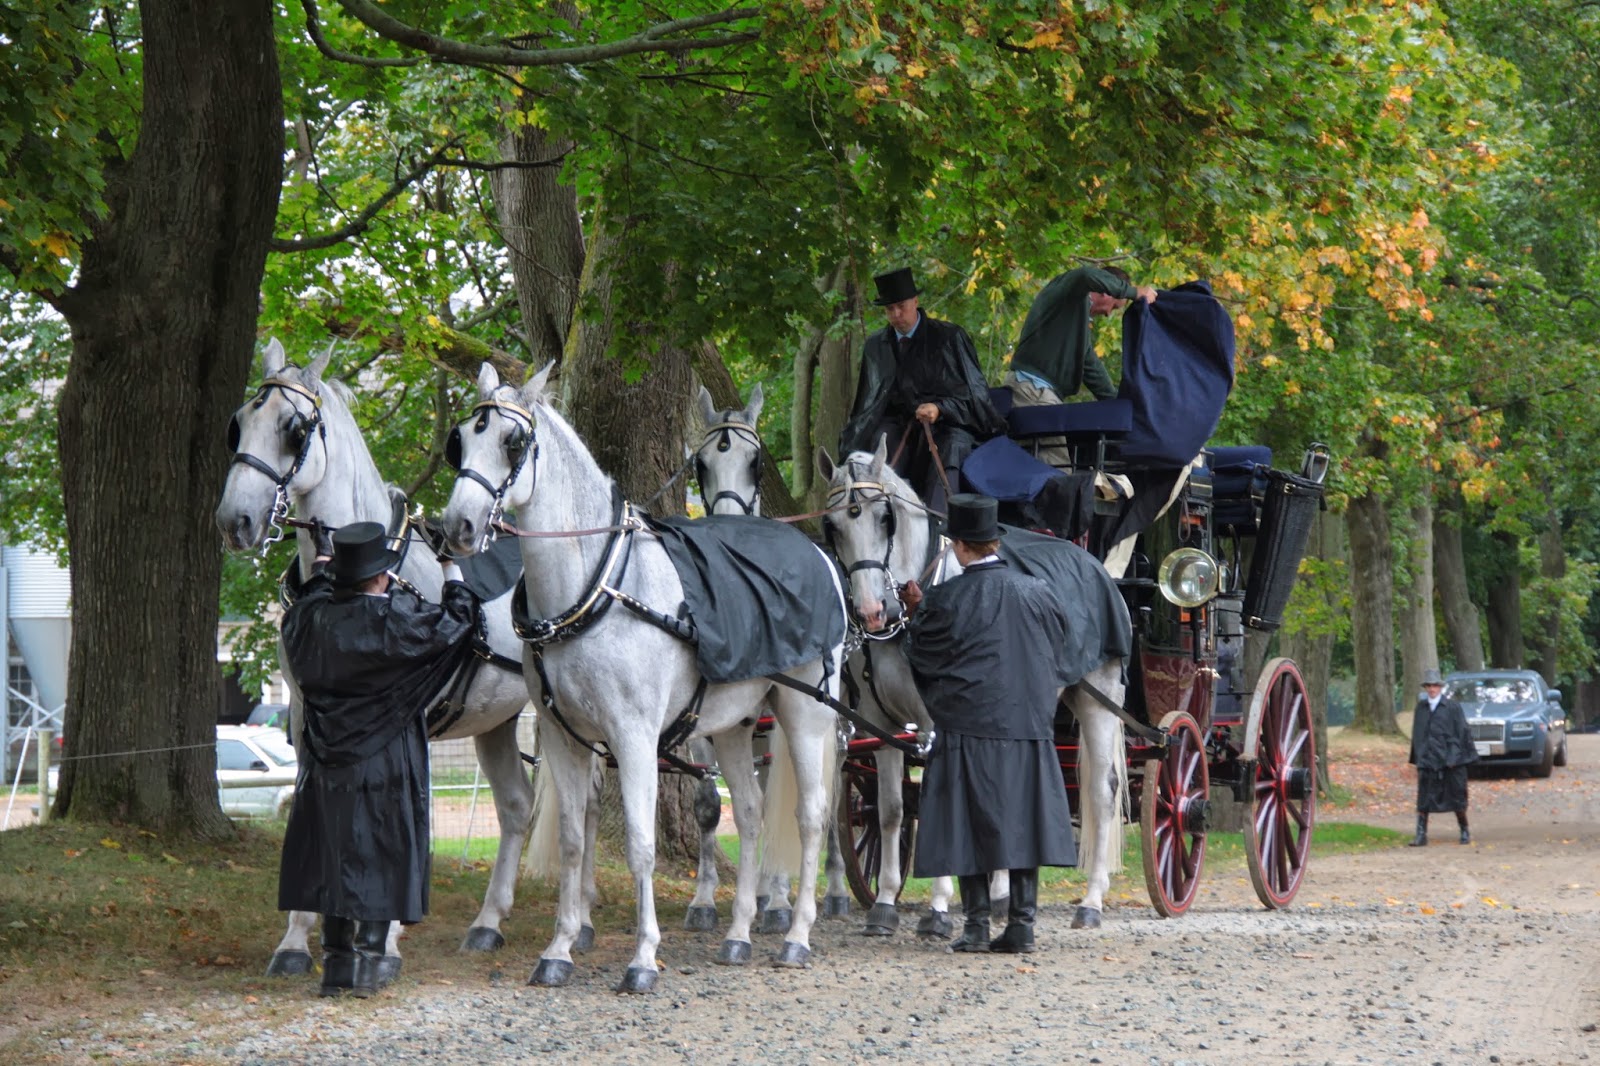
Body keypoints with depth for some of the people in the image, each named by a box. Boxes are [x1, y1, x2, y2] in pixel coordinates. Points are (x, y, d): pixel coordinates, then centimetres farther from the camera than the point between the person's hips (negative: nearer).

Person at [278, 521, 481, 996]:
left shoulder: (315, 618, -2)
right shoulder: (402, 618, -14)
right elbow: (457, 622, 1)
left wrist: (322, 562, 38)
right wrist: (453, 569, 18)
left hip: (326, 760, 4)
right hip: (389, 762, -4)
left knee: (334, 855, 11)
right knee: (381, 859, 4)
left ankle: (336, 959, 13)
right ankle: (366, 961, 2)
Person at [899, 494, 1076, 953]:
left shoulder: (947, 600, -11)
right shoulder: (1038, 593, 2)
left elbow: (923, 657, 1)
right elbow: (1055, 651, 15)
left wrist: (916, 613, 16)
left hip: (969, 729, -4)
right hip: (1031, 725, 4)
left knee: (972, 825, 3)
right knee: (1022, 822, 8)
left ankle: (977, 926, 2)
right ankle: (1022, 924, 7)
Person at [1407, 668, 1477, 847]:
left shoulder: (1452, 707, -3)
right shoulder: (1421, 708, 8)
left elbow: (1462, 732, -2)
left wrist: (1455, 757, -8)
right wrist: (1417, 757, 10)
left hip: (1450, 759, -3)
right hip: (1426, 760, 3)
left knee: (1457, 797, 6)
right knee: (1423, 800, -3)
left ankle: (1465, 831, 21)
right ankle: (1421, 835, -2)